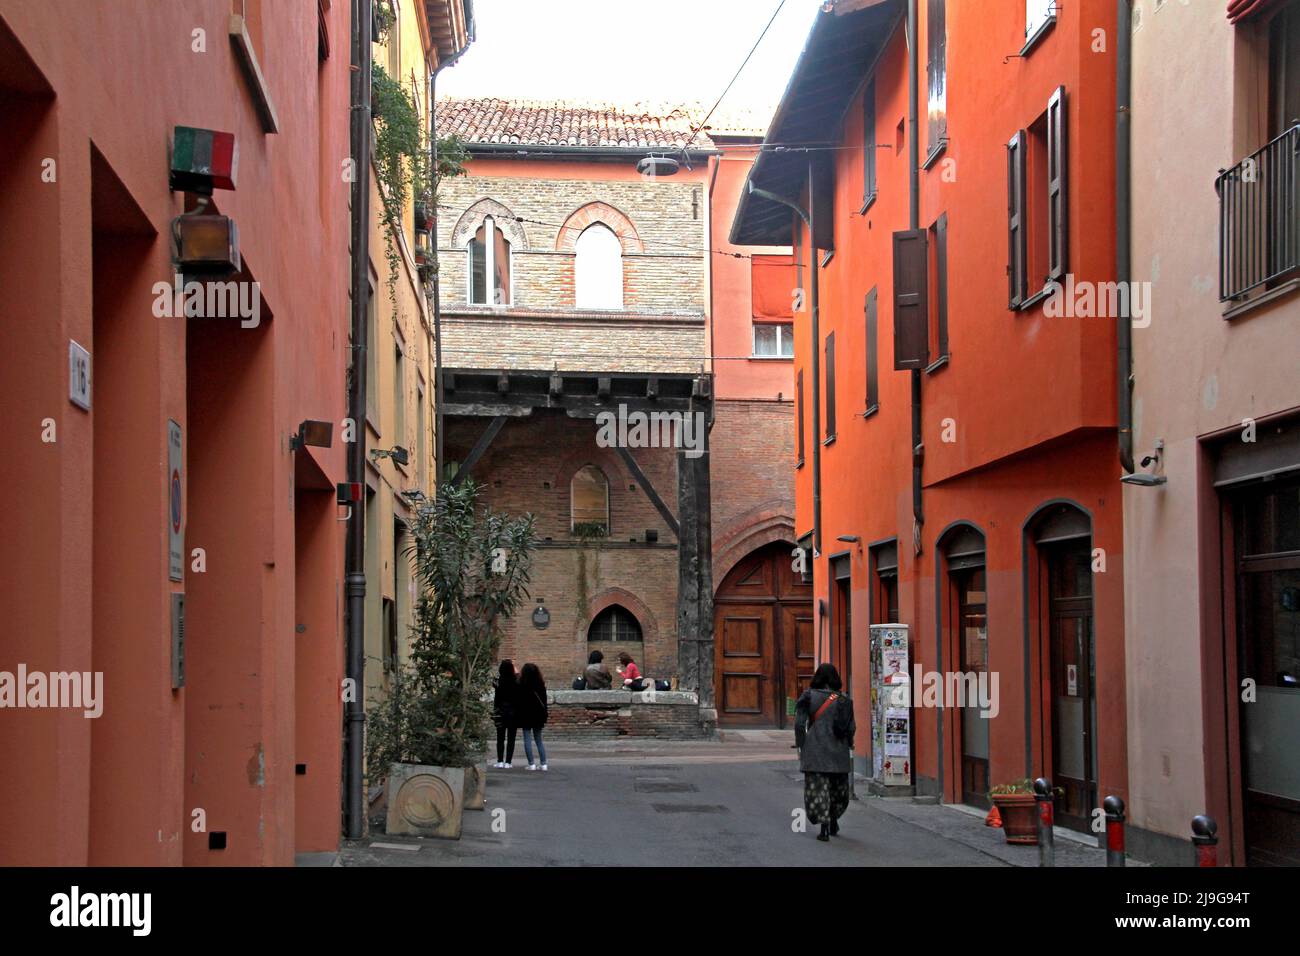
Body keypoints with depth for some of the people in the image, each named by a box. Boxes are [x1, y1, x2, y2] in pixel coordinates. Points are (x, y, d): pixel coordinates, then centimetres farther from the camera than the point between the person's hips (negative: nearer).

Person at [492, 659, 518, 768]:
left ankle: (500, 761, 4)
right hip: (513, 712, 0)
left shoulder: (499, 681, -8)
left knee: (500, 738, 8)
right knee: (511, 739, 5)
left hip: (500, 712, 0)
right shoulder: (516, 681, -9)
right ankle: (508, 762, 1)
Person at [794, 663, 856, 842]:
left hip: (814, 750, -1)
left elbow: (799, 723, -7)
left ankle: (824, 827, -9)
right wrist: (848, 746, 10)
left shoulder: (808, 697, -3)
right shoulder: (843, 700, -2)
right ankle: (833, 821, 31)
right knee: (838, 787, 20)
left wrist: (800, 746, 0)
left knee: (817, 787, 1)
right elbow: (851, 728, -4)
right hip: (838, 753, 1)